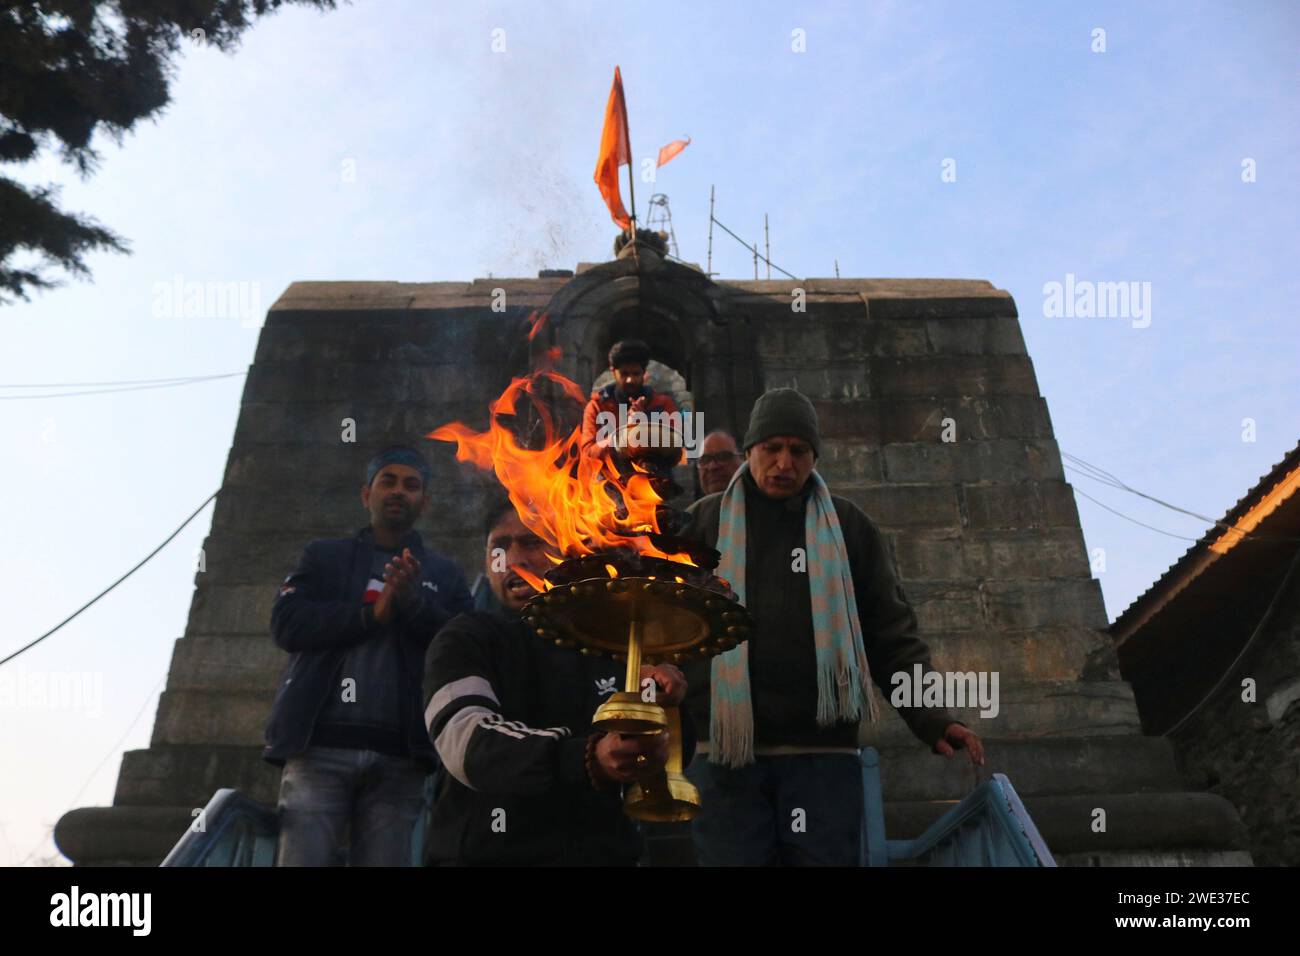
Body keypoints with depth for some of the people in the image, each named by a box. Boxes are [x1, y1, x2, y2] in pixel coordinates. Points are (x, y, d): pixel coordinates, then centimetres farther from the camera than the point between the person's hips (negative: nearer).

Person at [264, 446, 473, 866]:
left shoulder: (445, 574, 18)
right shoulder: (324, 555, 16)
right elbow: (286, 624, 1)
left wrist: (414, 603, -11)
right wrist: (371, 613, -9)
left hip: (399, 756, 1)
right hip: (320, 745, -1)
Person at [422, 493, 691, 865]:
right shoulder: (465, 642, -6)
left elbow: (670, 755, 7)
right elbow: (468, 741, -24)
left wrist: (663, 708, -14)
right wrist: (588, 760, -39)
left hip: (602, 853, 4)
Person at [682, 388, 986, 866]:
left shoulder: (849, 527, 12)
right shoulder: (705, 522, 10)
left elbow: (890, 631, 10)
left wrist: (929, 716, -2)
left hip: (823, 751, 0)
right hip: (725, 749, 0)